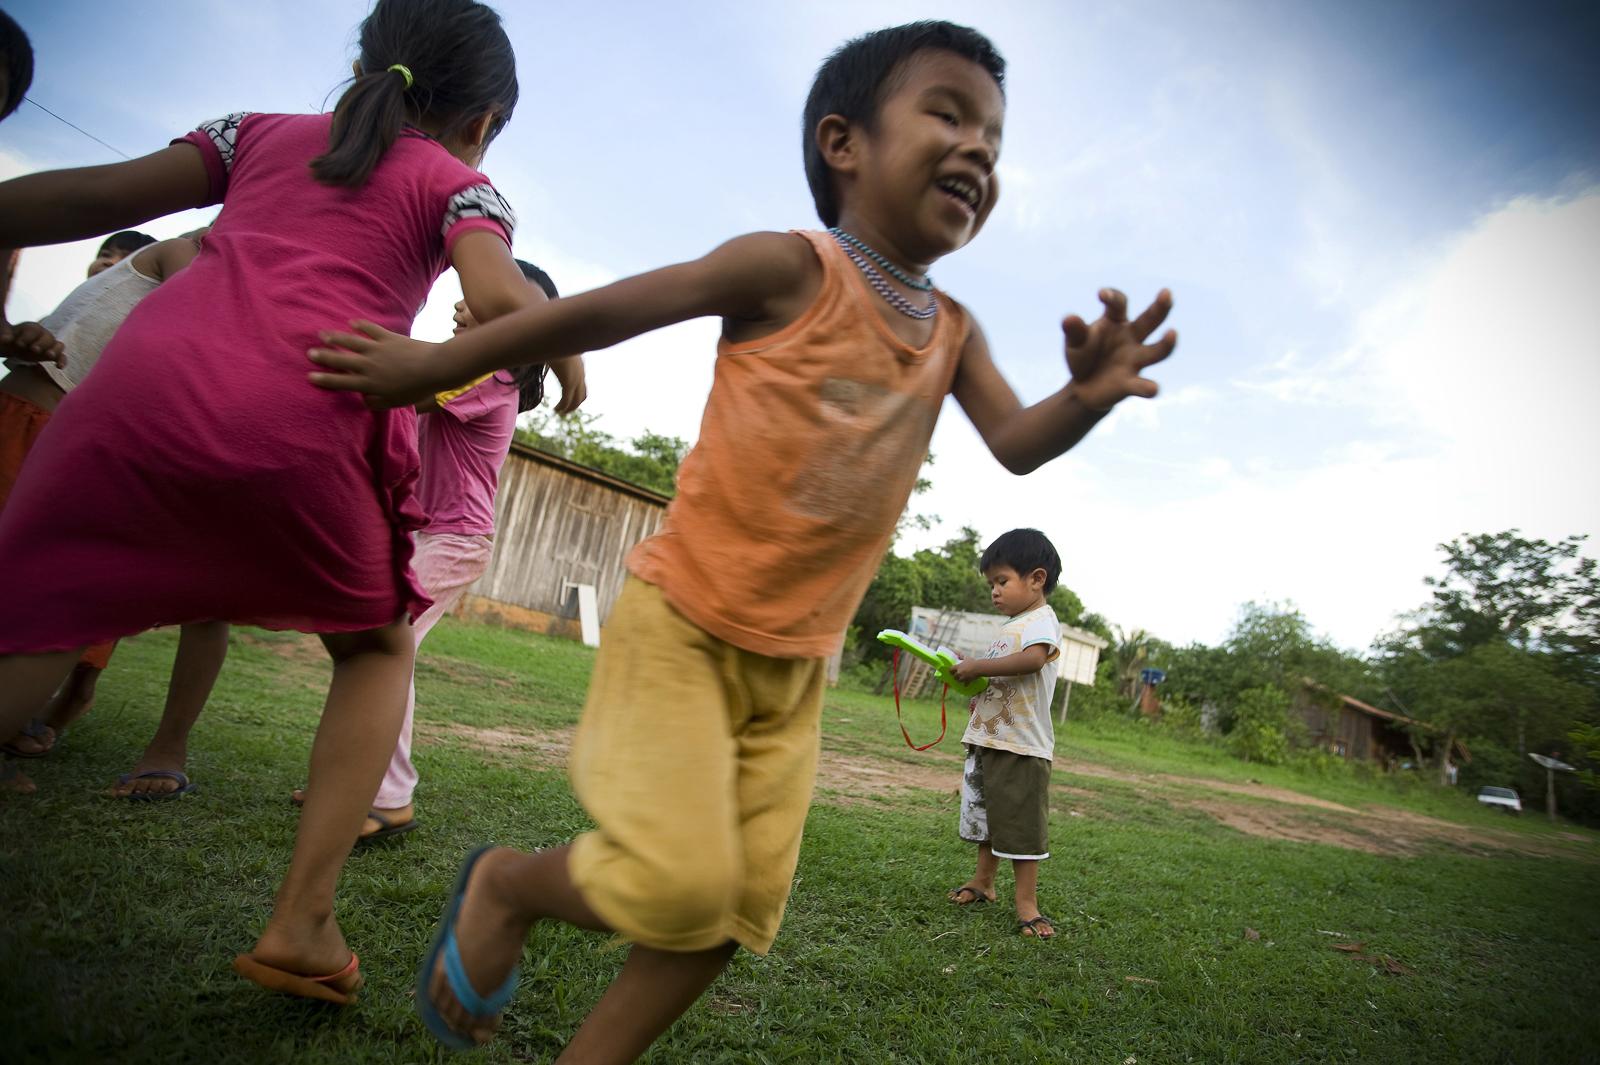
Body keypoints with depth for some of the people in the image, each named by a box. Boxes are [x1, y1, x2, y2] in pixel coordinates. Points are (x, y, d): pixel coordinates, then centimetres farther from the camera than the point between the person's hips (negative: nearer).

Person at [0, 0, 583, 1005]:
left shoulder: (263, 130, 28)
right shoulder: (458, 183, 18)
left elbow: (89, 196, 20)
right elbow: (501, 299, -2)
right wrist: (569, 358, 16)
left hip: (141, 378, 3)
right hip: (306, 421, -2)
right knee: (377, 649, 20)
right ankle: (301, 924, 14)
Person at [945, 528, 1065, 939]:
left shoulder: (1040, 619, -13)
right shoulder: (1011, 626, 18)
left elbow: (1033, 658, -34)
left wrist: (977, 666, -27)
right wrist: (967, 670, 7)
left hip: (1021, 744, -10)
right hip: (987, 739, 10)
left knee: (1022, 823, -3)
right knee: (985, 812, 19)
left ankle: (1026, 901, 8)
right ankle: (983, 882, 33)